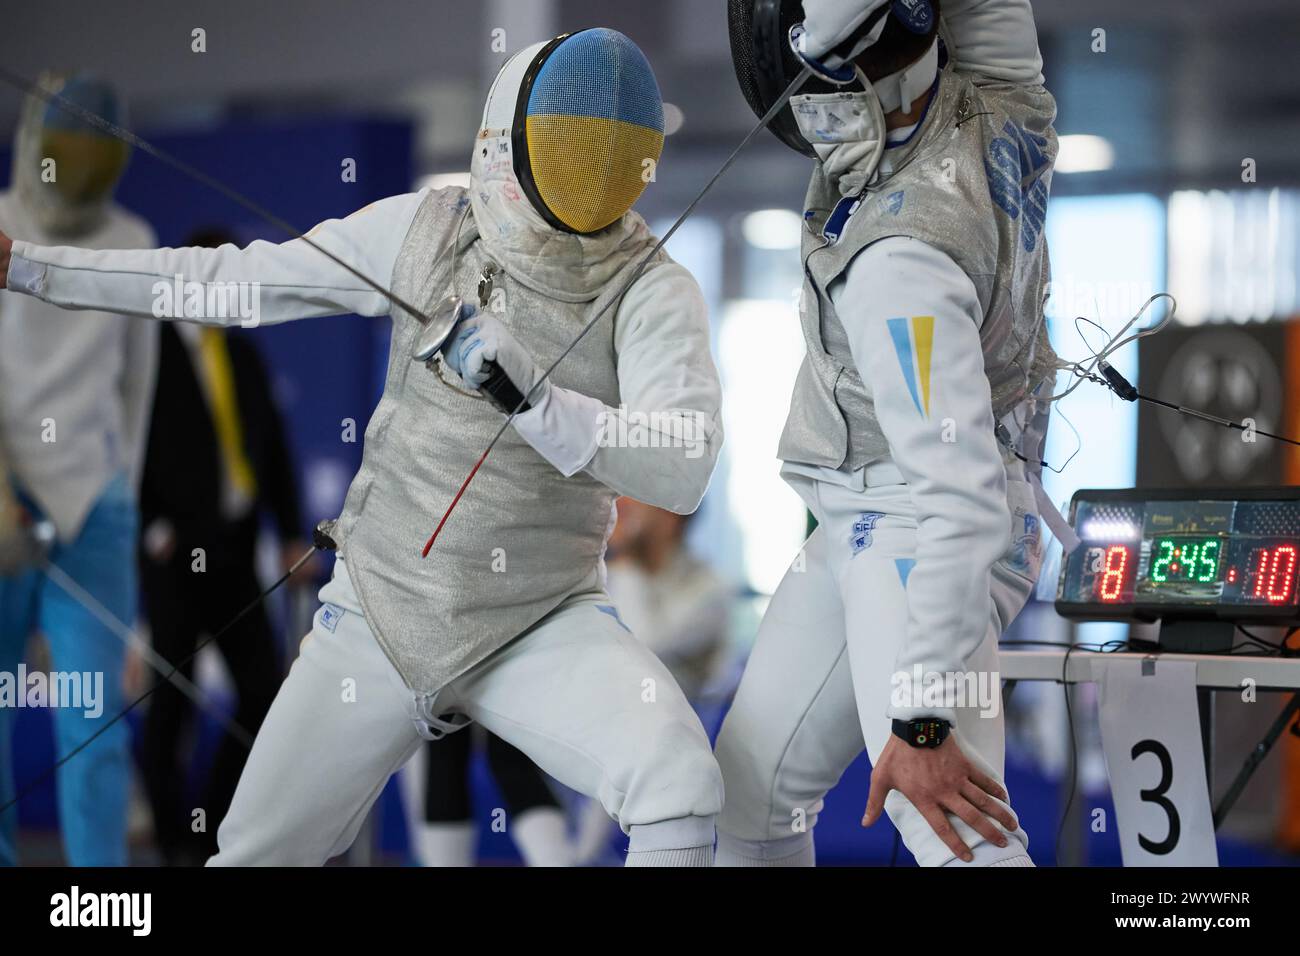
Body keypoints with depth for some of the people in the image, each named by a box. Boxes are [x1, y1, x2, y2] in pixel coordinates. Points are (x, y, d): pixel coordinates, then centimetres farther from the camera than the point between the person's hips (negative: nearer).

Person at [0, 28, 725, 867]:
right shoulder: (425, 230, -8)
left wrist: (527, 395, -44)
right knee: (257, 855, 10)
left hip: (542, 629, -2)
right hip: (383, 609, 2)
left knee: (679, 785, -31)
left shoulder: (656, 290, -16)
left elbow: (680, 470, -31)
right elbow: (233, 281, 3)